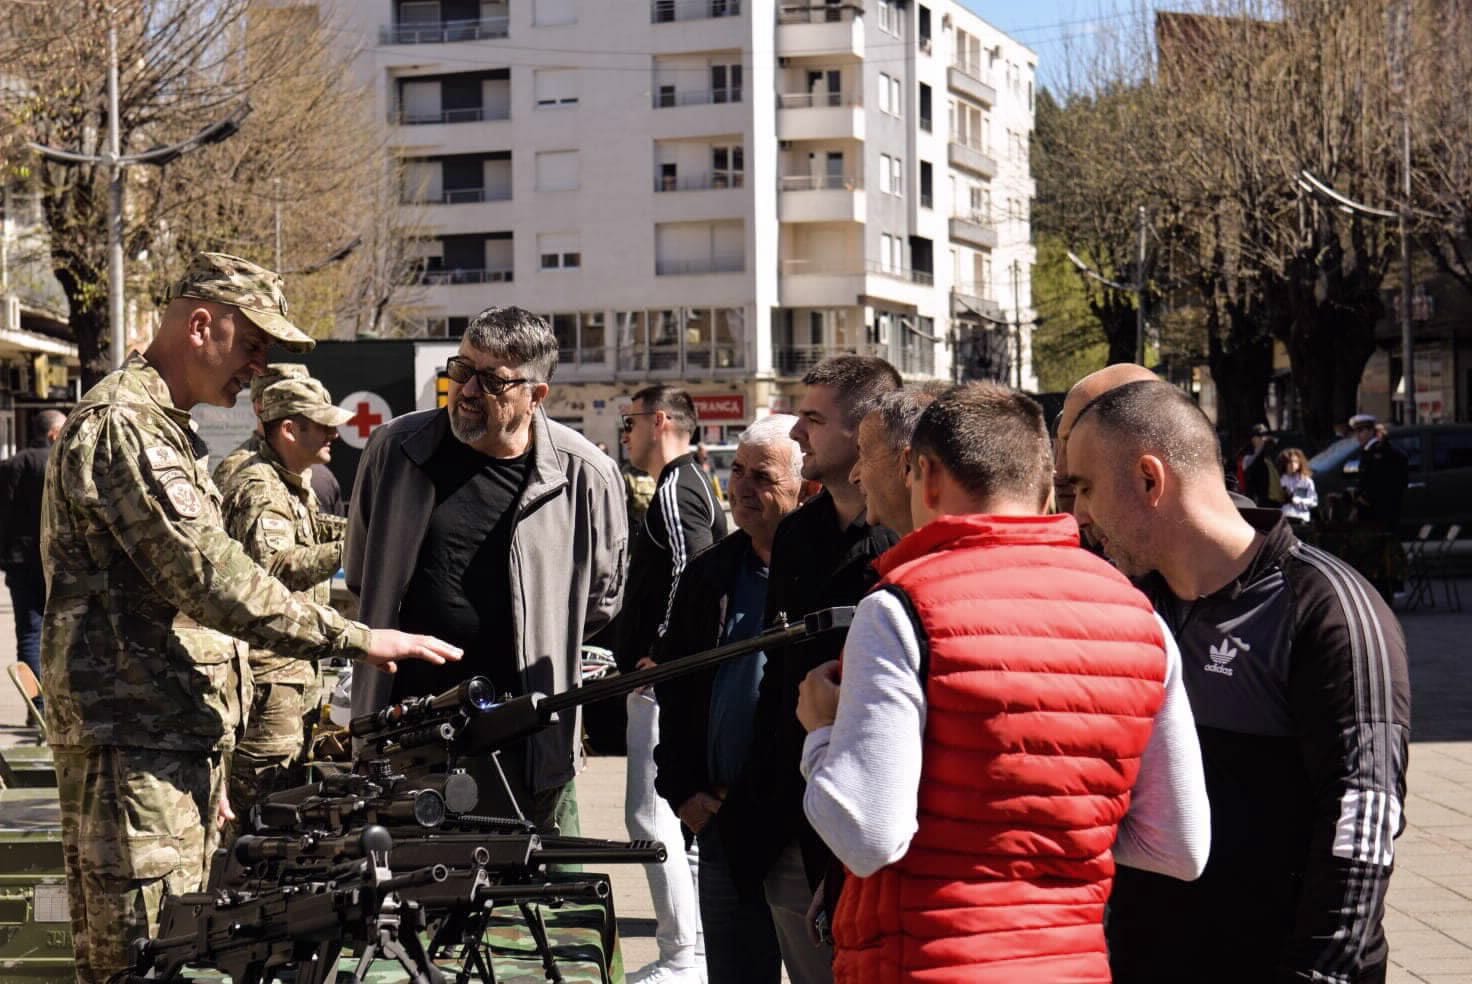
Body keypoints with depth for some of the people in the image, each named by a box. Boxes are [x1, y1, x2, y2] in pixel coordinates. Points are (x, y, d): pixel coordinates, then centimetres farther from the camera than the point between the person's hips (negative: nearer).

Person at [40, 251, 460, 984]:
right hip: (131, 749, -10)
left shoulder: (163, 428, 22)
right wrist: (356, 640, -23)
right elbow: (208, 575, -24)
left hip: (175, 743, 10)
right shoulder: (120, 424, -14)